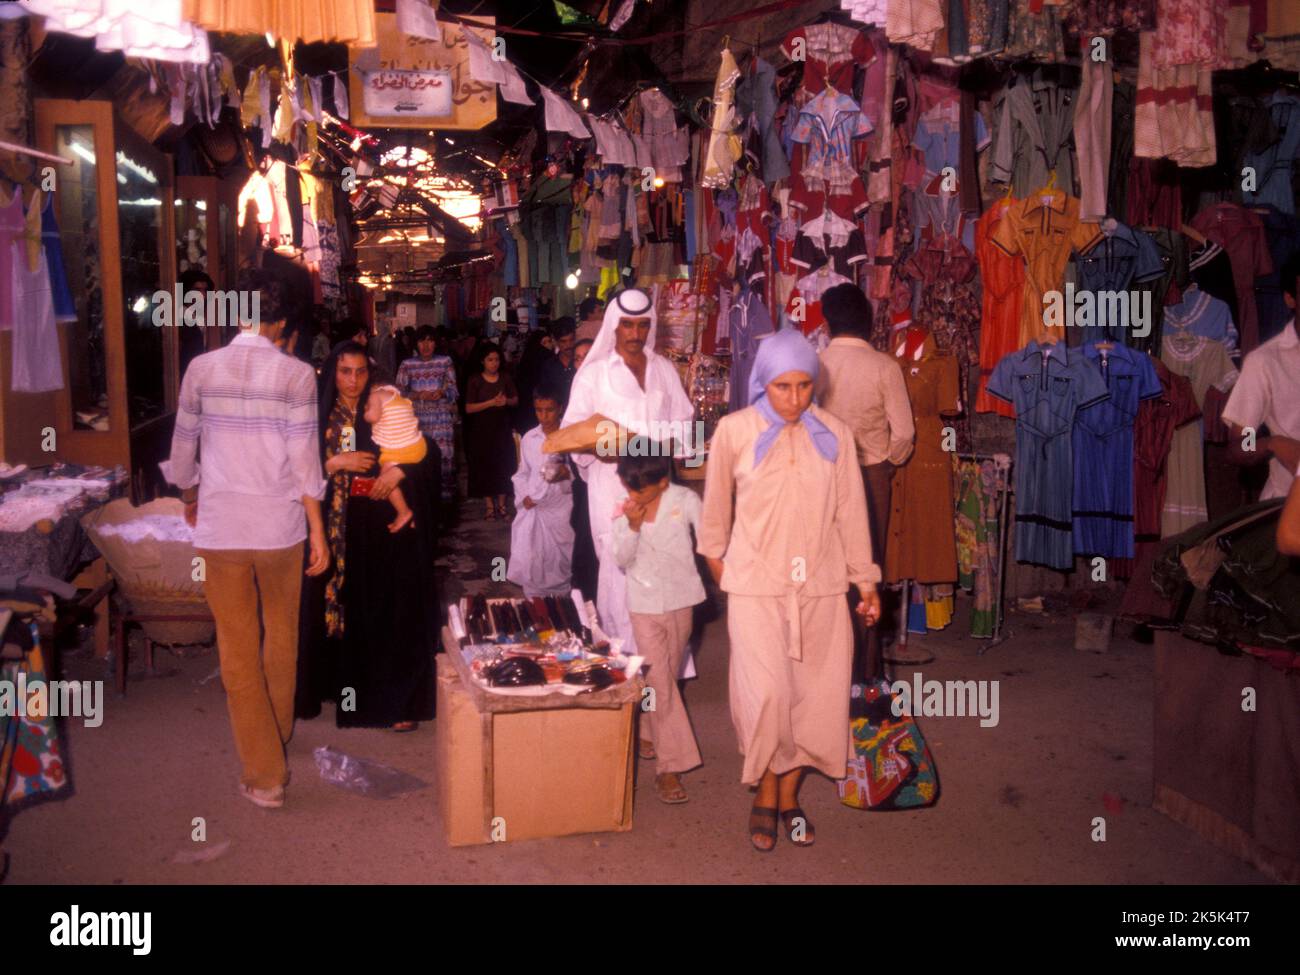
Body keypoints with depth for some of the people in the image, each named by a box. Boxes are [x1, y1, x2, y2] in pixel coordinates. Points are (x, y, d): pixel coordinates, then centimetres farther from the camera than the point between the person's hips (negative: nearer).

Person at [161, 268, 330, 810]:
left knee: (238, 647, 7)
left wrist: (190, 499, 27)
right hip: (280, 525, 0)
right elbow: (304, 459, -8)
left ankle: (264, 774, 10)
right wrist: (318, 531, -1)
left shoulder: (201, 368, -1)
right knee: (281, 634, 20)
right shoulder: (296, 373, -7)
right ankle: (278, 730, 41)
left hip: (220, 526, 0)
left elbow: (183, 446, 8)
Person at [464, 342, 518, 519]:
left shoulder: (505, 378, 2)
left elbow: (515, 399, 10)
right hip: (482, 429, -2)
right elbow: (469, 408, -11)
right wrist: (492, 402, -20)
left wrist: (506, 401, -12)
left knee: (503, 465, 3)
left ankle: (501, 504, 13)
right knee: (485, 466, 1)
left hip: (502, 428, 2)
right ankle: (489, 506, 9)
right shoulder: (474, 380, -6)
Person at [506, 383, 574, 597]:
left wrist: (567, 473, -22)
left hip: (560, 509, -2)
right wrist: (524, 496, -1)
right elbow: (522, 473, 15)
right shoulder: (528, 439, 7)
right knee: (529, 562, -3)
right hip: (533, 508, 2)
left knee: (561, 563, 4)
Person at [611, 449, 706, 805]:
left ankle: (647, 734, 39)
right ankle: (669, 766, -3)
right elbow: (623, 561, -8)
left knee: (668, 675, 15)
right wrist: (632, 526, -21)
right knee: (659, 680, -5)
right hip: (644, 604, -1)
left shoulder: (685, 501, -10)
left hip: (680, 601, 1)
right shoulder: (624, 511, -5)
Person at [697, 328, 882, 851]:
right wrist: (719, 566, 15)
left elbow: (850, 511, 8)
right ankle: (765, 794, 17)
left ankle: (789, 794, 26)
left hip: (821, 586, 3)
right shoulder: (735, 431, -5)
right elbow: (715, 508, 8)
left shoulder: (835, 434, 2)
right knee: (766, 696, -8)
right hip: (756, 585, -2)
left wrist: (866, 582, 10)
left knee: (817, 694, 6)